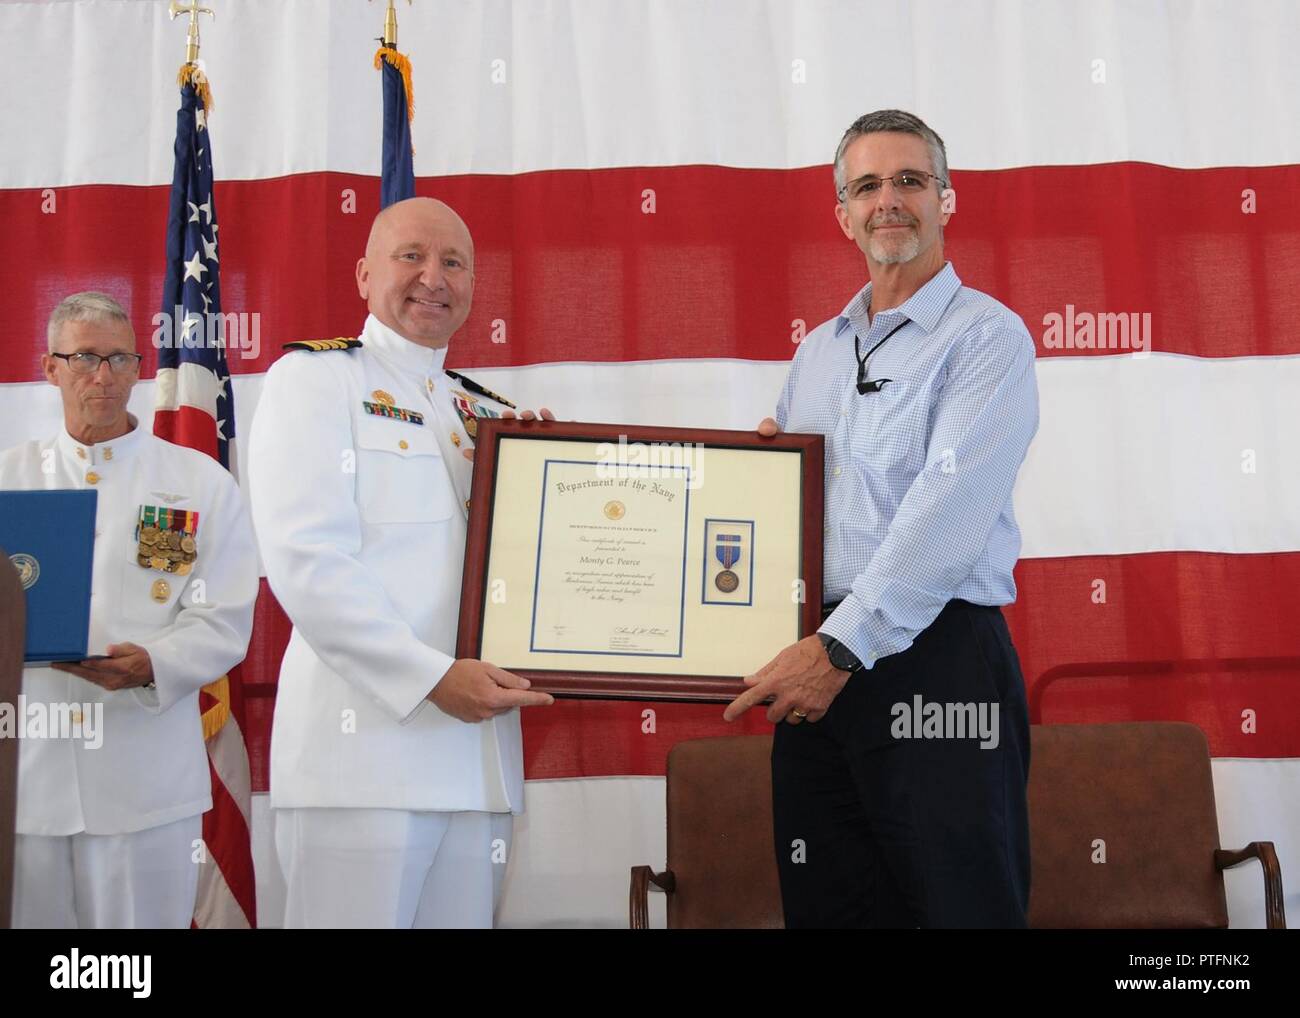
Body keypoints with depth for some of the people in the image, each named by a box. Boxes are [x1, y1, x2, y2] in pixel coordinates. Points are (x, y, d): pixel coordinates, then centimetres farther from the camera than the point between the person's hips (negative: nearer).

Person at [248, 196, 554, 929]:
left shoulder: (483, 415, 19)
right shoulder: (314, 380, 1)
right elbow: (304, 560, -12)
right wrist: (431, 676, -17)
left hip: (481, 752, 6)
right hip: (363, 750, -6)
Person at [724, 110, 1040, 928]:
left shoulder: (986, 335, -4)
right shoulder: (817, 350, 17)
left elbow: (949, 511, -16)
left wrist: (843, 646, -21)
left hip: (936, 658, -6)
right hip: (818, 666, 6)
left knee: (963, 903, 1)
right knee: (825, 907, 12)